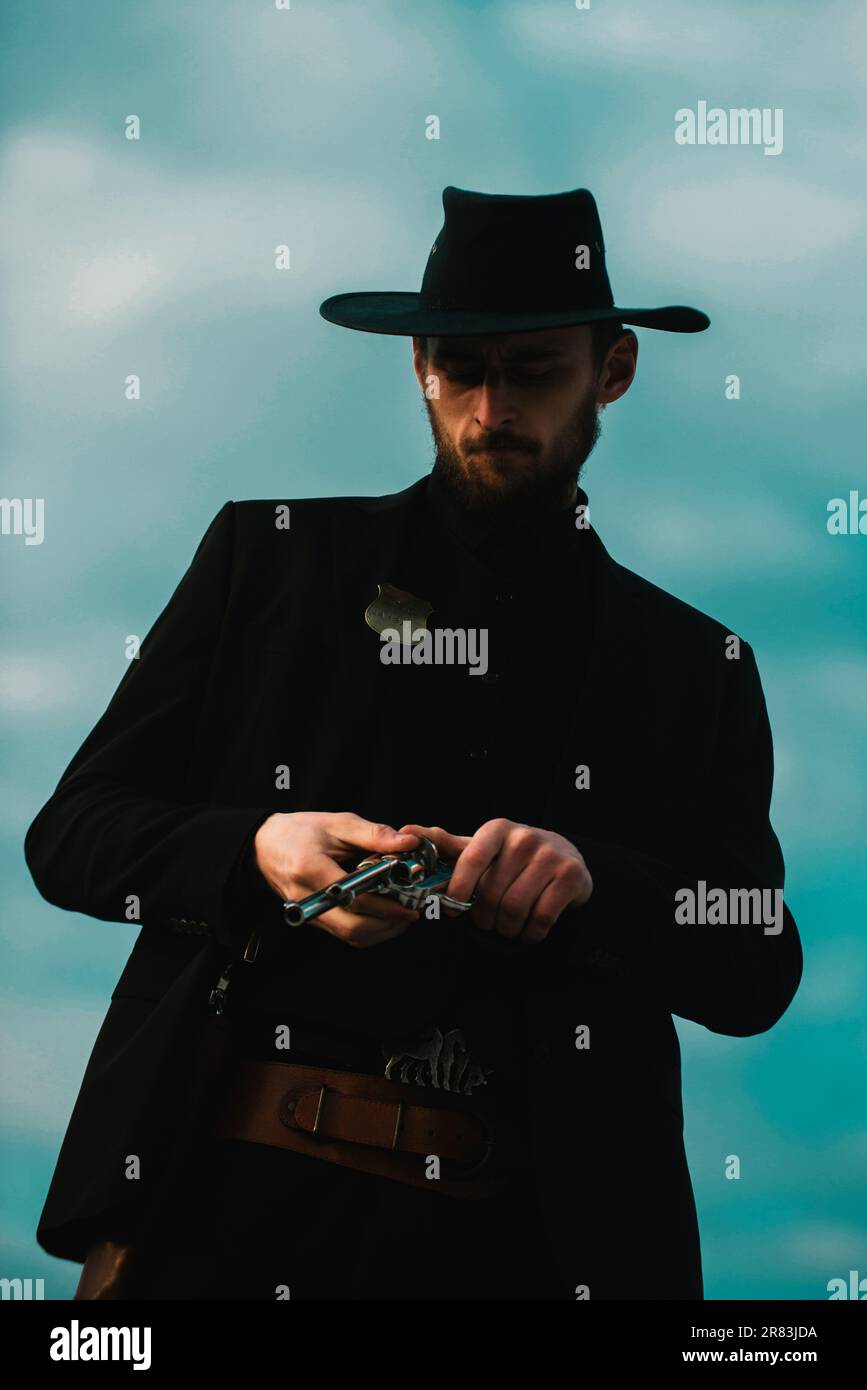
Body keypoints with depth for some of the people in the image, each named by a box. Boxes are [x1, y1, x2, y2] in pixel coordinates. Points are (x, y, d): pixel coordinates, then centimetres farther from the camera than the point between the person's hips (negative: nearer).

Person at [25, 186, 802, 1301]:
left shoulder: (698, 665, 11)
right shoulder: (265, 556, 10)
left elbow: (758, 974, 4)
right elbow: (69, 832, 6)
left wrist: (587, 885, -15)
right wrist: (252, 855, -14)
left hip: (508, 1236, 0)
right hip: (224, 1197, 0)